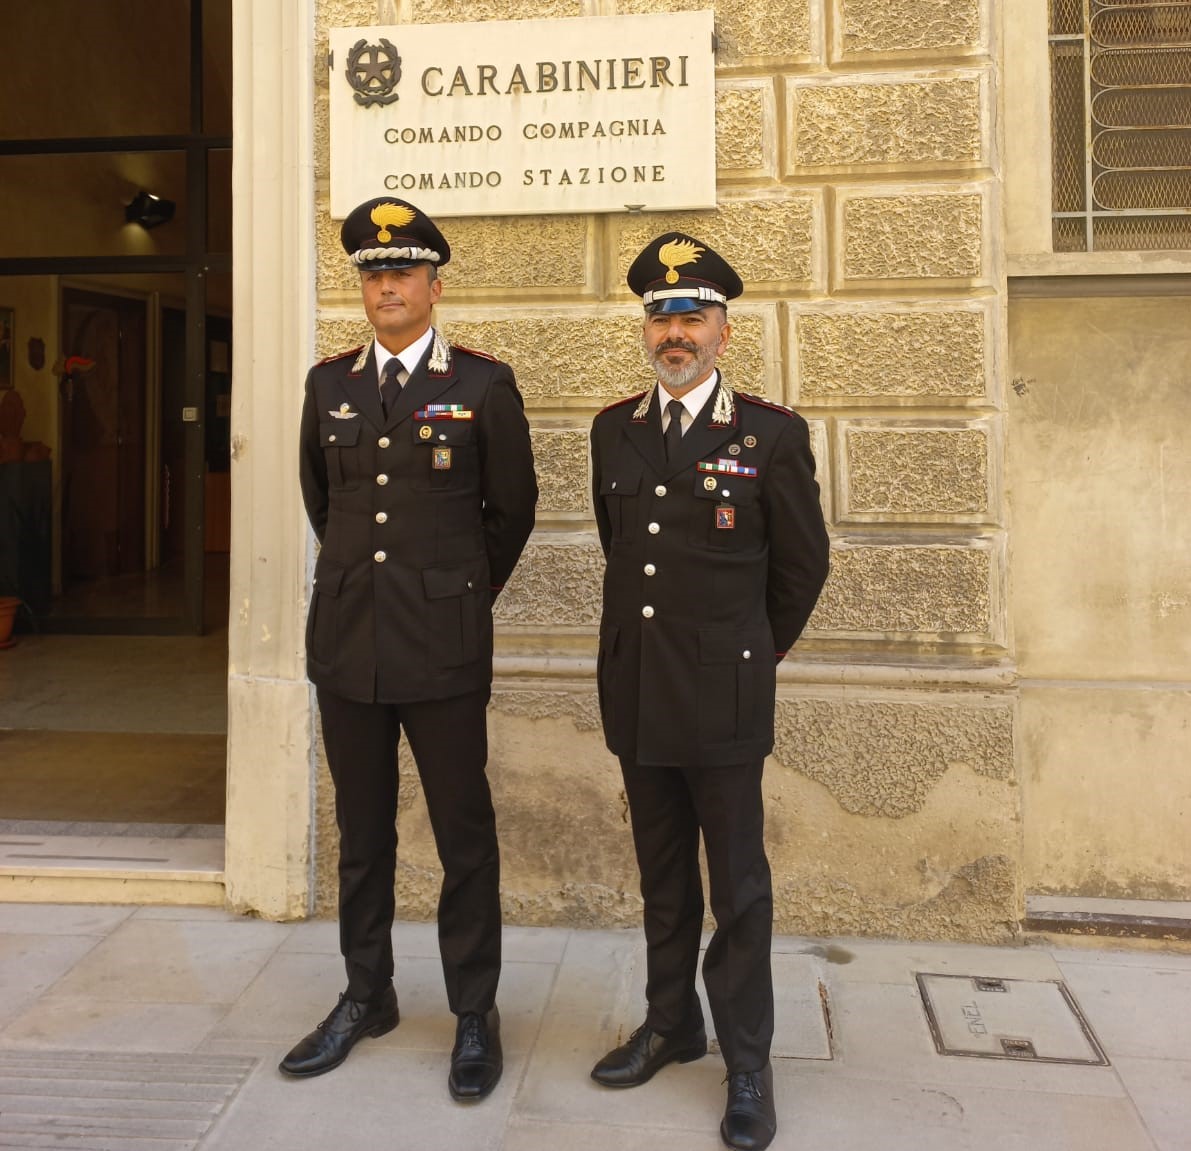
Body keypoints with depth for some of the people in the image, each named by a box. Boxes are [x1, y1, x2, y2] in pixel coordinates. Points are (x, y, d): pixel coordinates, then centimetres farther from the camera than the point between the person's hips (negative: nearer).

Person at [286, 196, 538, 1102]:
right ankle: (366, 996, 31)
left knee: (465, 835, 5)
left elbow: (513, 508, 6)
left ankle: (475, 1012, 20)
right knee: (362, 833, 15)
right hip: (346, 642, 4)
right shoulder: (330, 383, 8)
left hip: (443, 647, -3)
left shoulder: (484, 385, -2)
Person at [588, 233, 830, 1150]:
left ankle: (748, 1061, 21)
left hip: (723, 697, -4)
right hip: (636, 694, 4)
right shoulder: (614, 430, 8)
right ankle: (672, 1023, 33)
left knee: (738, 886, 5)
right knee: (663, 876, 16)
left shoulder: (772, 434, -5)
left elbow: (803, 564, 3)